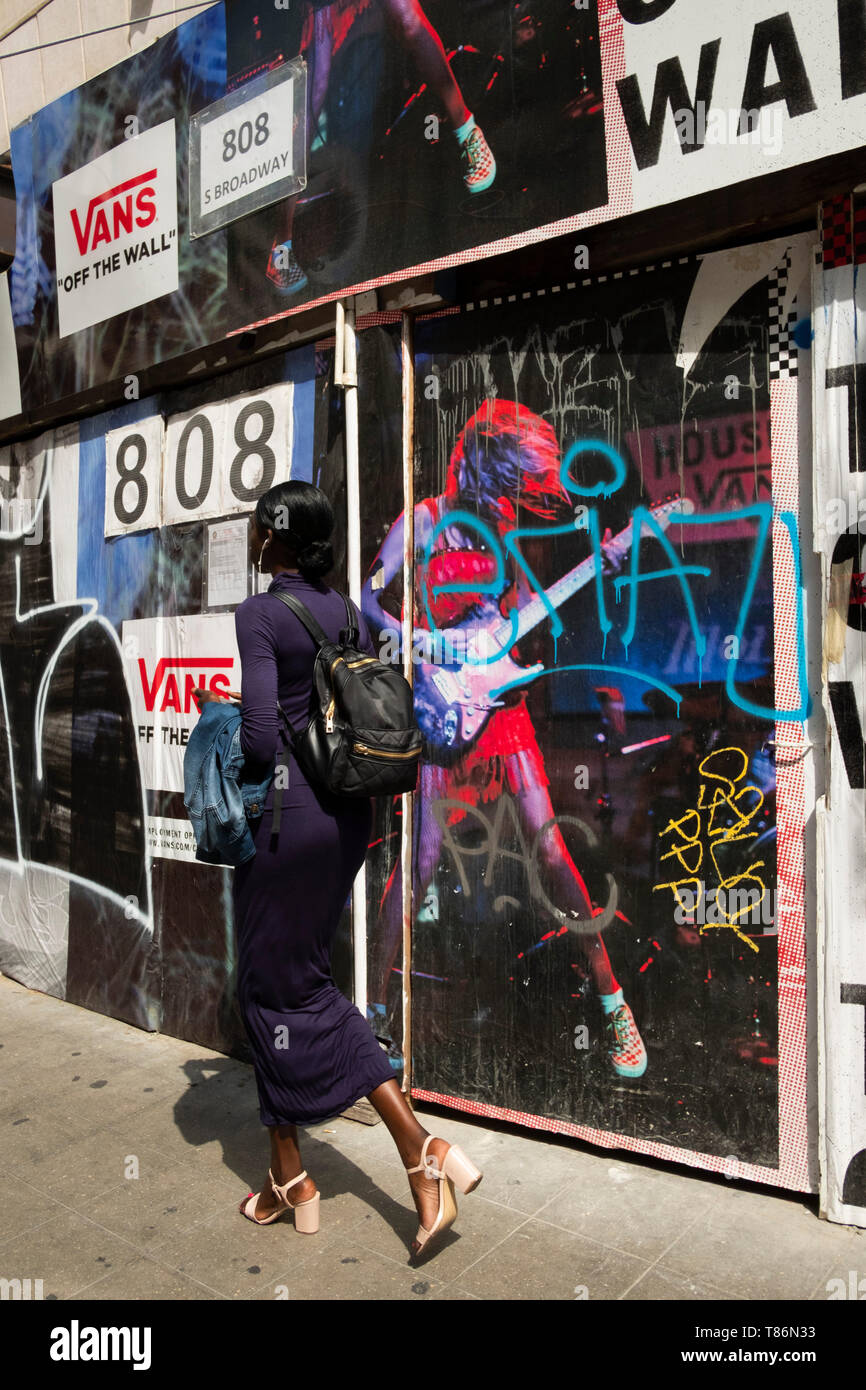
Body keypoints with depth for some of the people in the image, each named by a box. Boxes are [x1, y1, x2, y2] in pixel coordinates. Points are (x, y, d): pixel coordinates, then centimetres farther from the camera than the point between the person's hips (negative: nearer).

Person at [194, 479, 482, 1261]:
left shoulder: (257, 615, -13)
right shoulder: (345, 612, 9)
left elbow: (260, 735, -20)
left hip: (286, 812, -8)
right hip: (347, 809, 8)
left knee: (288, 989, 6)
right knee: (281, 980, 18)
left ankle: (423, 1153, 9)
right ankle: (288, 1175, 25)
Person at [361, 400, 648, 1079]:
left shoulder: (501, 529, 10)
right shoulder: (423, 521, -4)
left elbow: (527, 609, 16)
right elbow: (368, 597, -6)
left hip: (502, 699, 4)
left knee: (550, 849, 0)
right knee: (421, 862, -3)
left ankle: (612, 1000, 13)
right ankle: (377, 1009, 14)